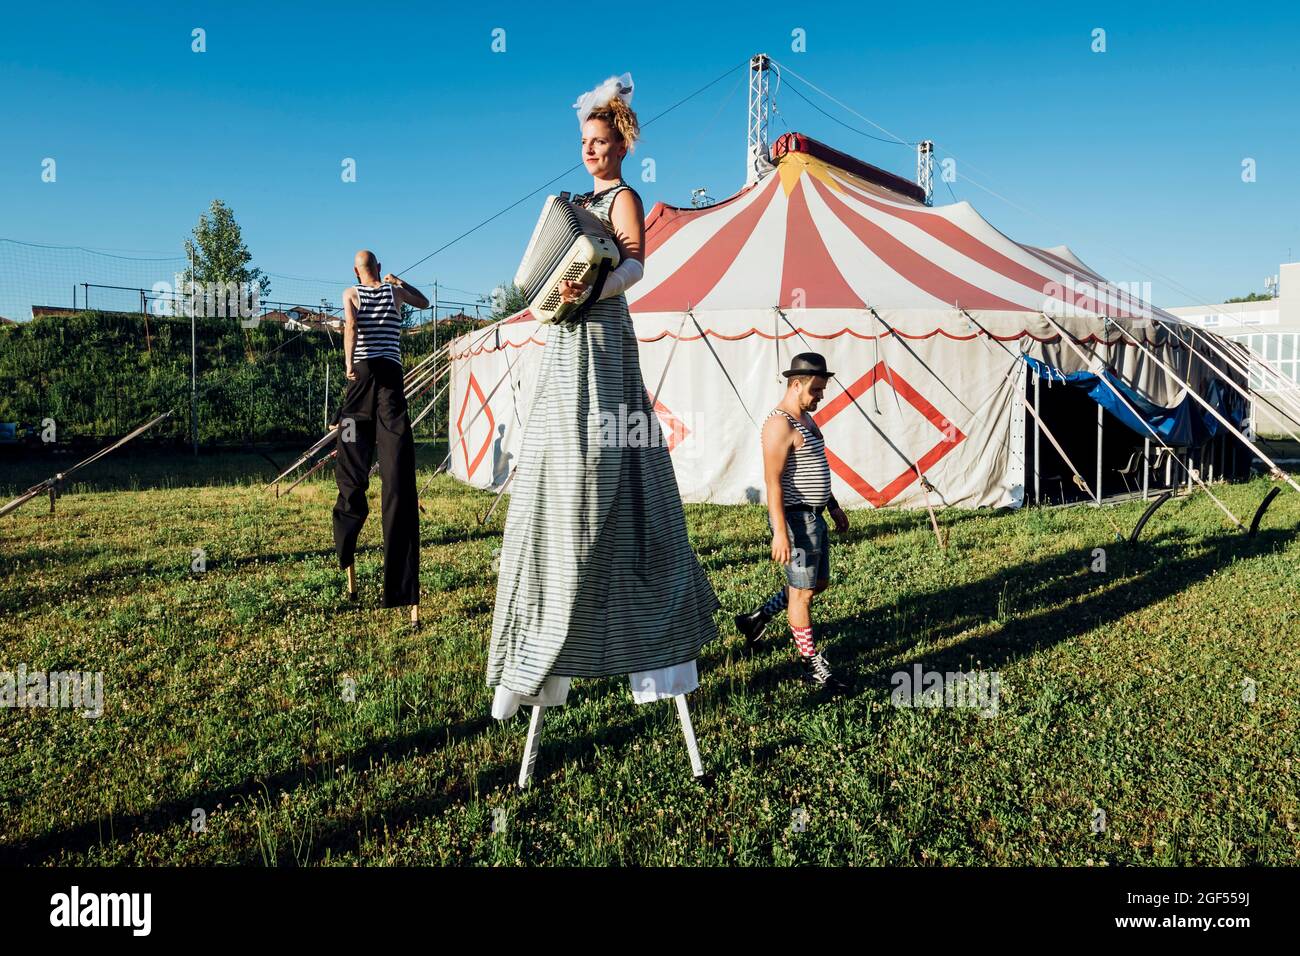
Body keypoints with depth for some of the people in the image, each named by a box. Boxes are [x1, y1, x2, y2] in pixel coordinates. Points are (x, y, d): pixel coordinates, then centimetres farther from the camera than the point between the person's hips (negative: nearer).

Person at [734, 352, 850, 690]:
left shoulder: (806, 418, 13)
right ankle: (812, 666, 12)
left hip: (814, 516, 10)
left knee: (819, 582, 19)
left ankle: (758, 618, 30)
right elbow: (772, 481, -23)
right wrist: (780, 532, -26)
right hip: (796, 519, -10)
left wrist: (833, 505, 24)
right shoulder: (780, 424, -18)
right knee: (803, 592, 0)